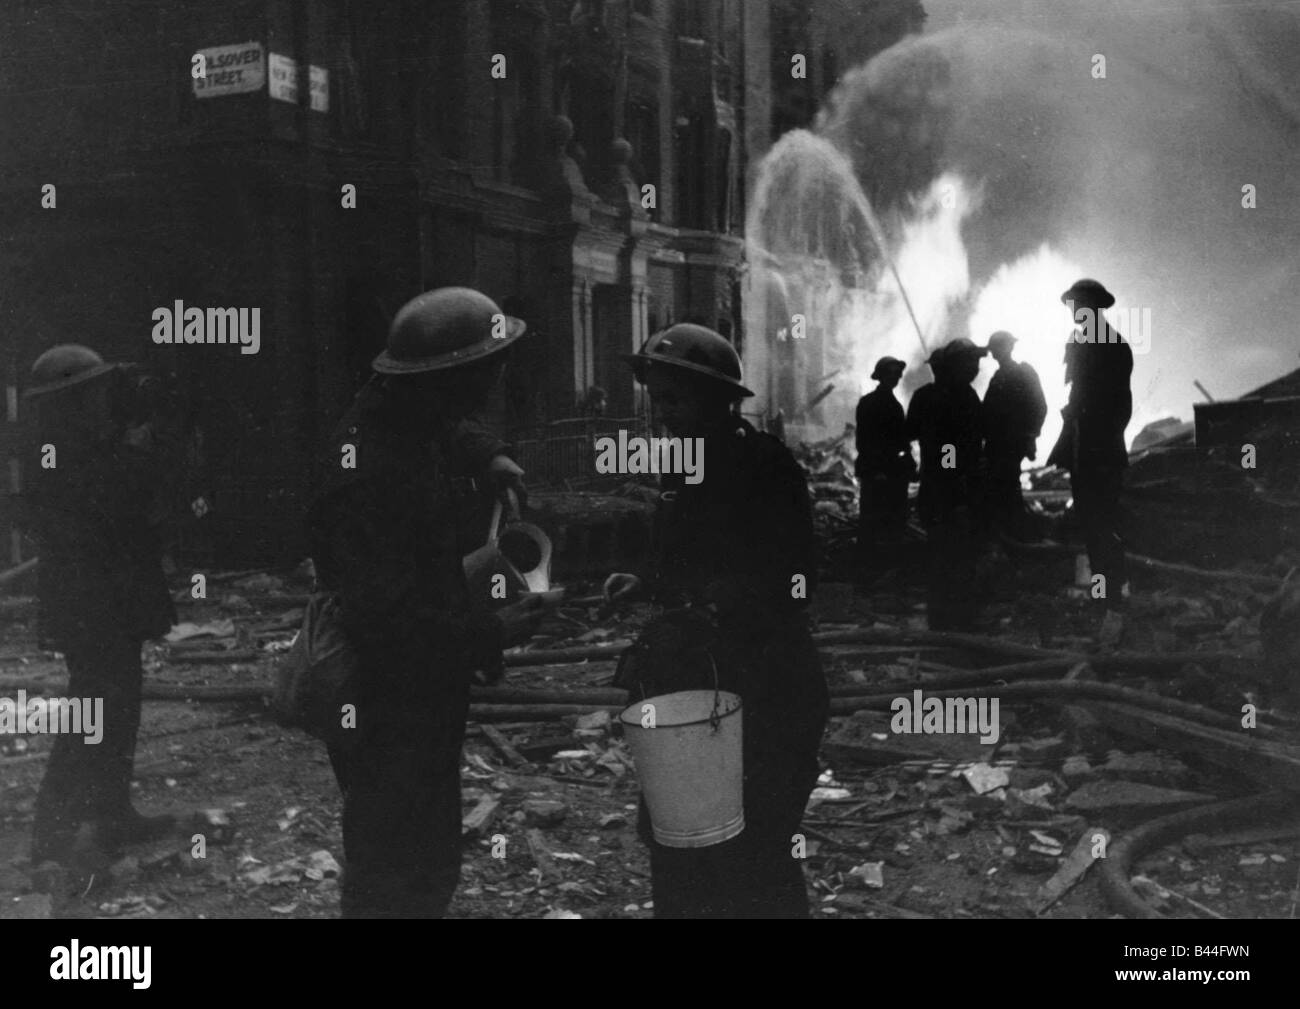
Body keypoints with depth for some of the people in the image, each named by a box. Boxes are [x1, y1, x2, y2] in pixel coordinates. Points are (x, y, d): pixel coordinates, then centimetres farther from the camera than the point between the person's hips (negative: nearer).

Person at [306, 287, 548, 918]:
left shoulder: (411, 425, 0)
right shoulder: (371, 470, -30)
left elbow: (451, 431, 28)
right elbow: (387, 617, -33)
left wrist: (489, 457, 7)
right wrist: (490, 632, -24)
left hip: (424, 694, 10)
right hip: (387, 712, -10)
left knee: (430, 864, 25)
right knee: (395, 886, 3)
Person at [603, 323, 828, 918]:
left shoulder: (767, 468, -13)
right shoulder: (684, 468, 11)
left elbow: (790, 584, -17)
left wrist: (713, 617, -28)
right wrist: (647, 586, 4)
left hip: (763, 687, -8)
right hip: (692, 680, 8)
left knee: (754, 853, -4)